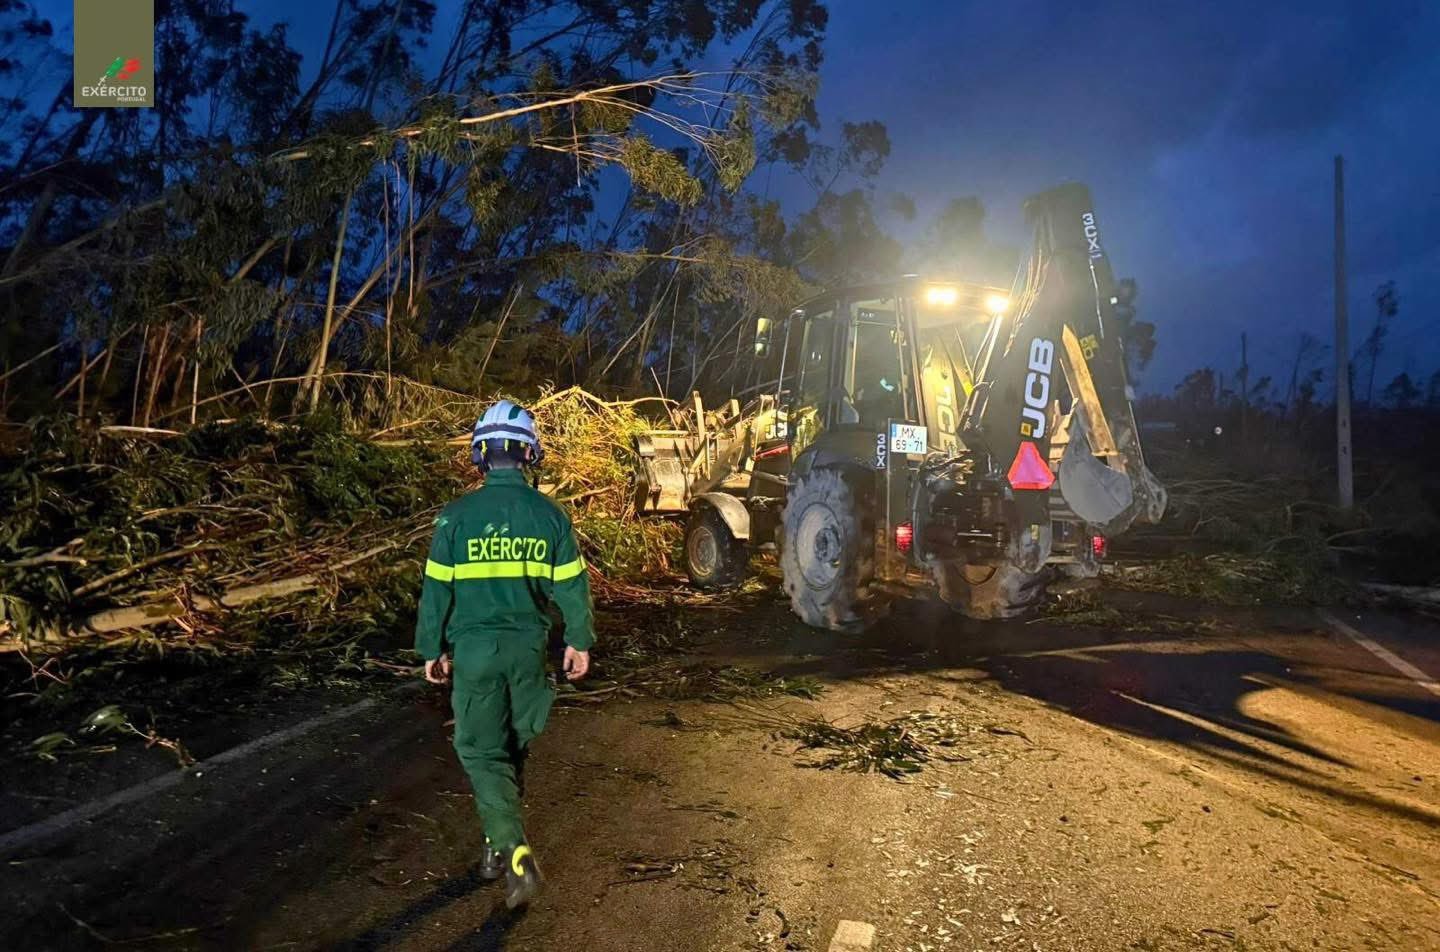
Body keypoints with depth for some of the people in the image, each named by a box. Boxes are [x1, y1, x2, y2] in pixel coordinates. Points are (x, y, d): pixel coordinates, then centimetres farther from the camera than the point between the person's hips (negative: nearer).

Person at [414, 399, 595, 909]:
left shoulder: (457, 515, -11)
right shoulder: (549, 514, -5)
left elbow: (437, 588, -6)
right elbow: (571, 584, -1)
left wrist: (431, 649, 6)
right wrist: (579, 640, 11)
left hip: (474, 647, -2)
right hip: (528, 646, 3)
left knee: (482, 751, 6)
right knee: (514, 744, 20)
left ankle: (514, 852, -8)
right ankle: (500, 838, 34)